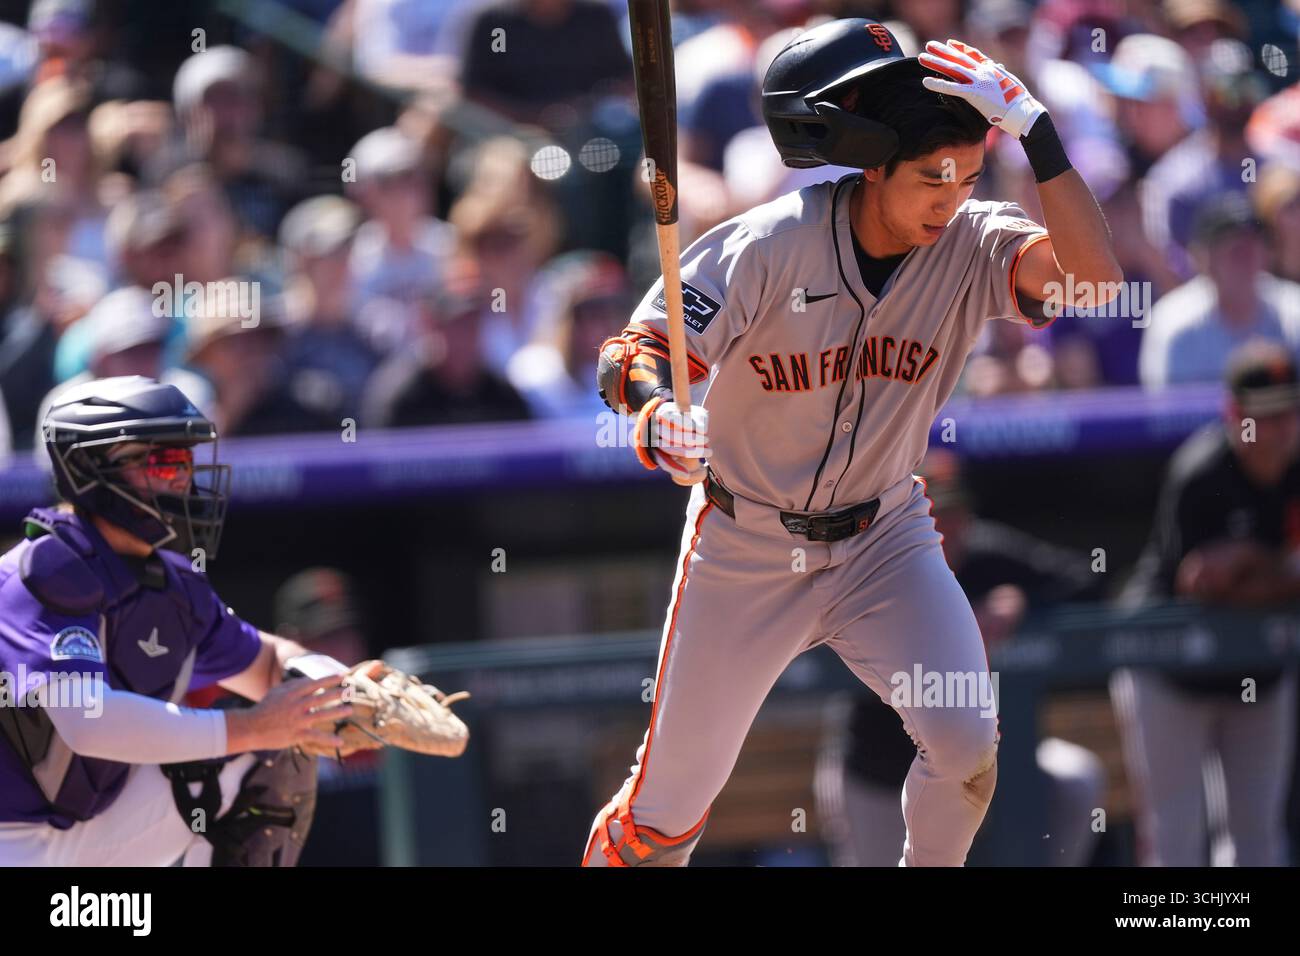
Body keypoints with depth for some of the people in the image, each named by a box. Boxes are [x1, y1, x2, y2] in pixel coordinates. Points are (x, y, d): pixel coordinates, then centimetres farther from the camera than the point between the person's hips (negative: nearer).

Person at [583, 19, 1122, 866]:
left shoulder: (973, 248, -16)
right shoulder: (770, 247, -22)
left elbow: (1095, 276, -33)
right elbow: (640, 348, -21)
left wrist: (1032, 127, -38)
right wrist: (653, 413, -44)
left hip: (883, 539, 2)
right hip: (746, 546, -2)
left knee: (966, 744, -18)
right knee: (675, 796, 6)